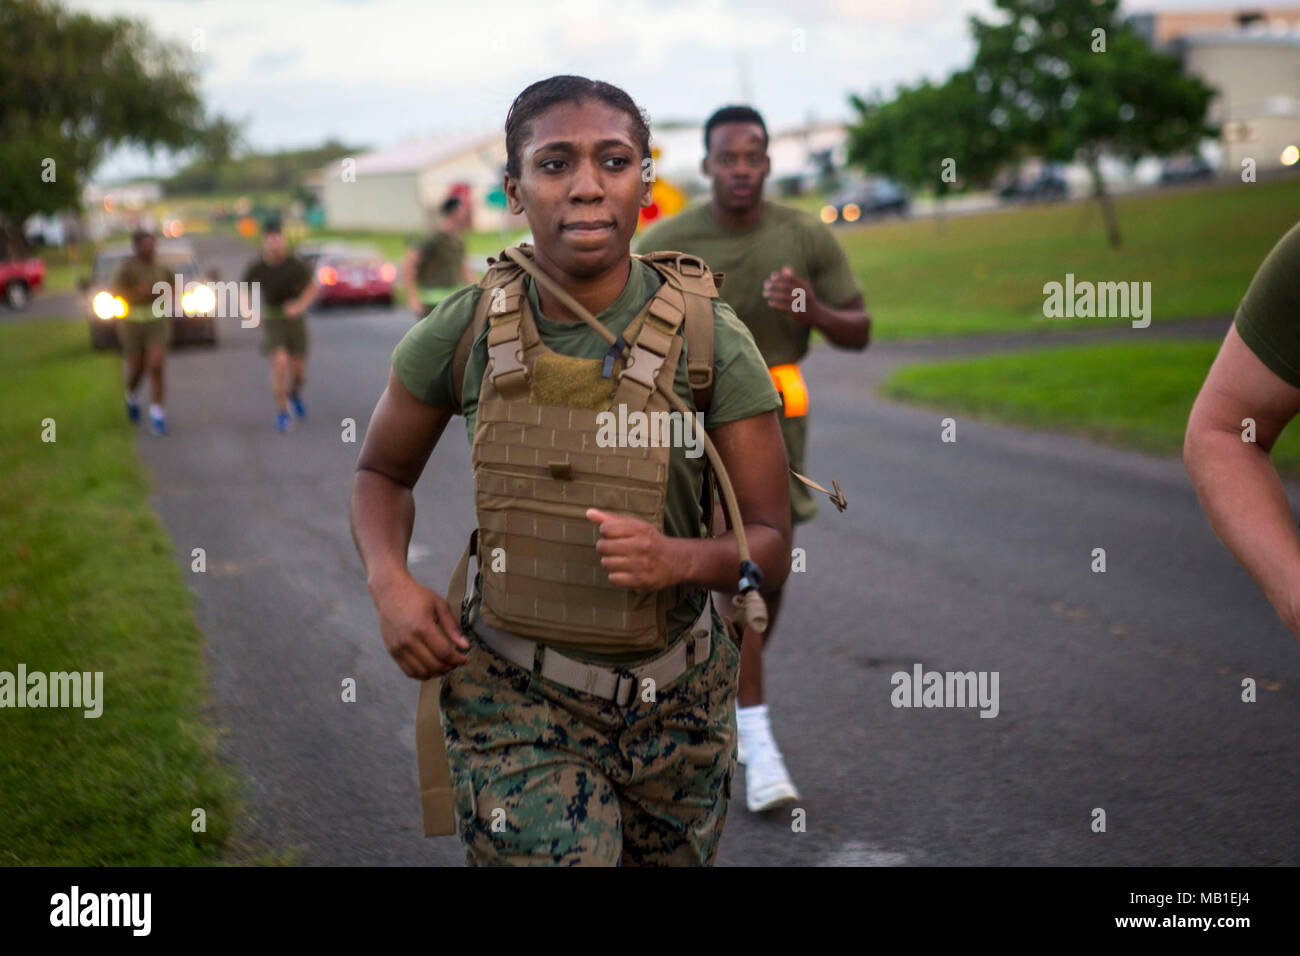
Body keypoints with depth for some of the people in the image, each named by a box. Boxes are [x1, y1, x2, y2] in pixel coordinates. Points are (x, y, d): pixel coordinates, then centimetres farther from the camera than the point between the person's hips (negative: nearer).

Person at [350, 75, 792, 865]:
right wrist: (391, 584, -12)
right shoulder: (466, 330, -9)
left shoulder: (708, 337, -13)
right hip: (515, 701, -1)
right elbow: (382, 473, 7)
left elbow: (771, 543, -9)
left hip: (675, 703, 1)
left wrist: (678, 558, -30)